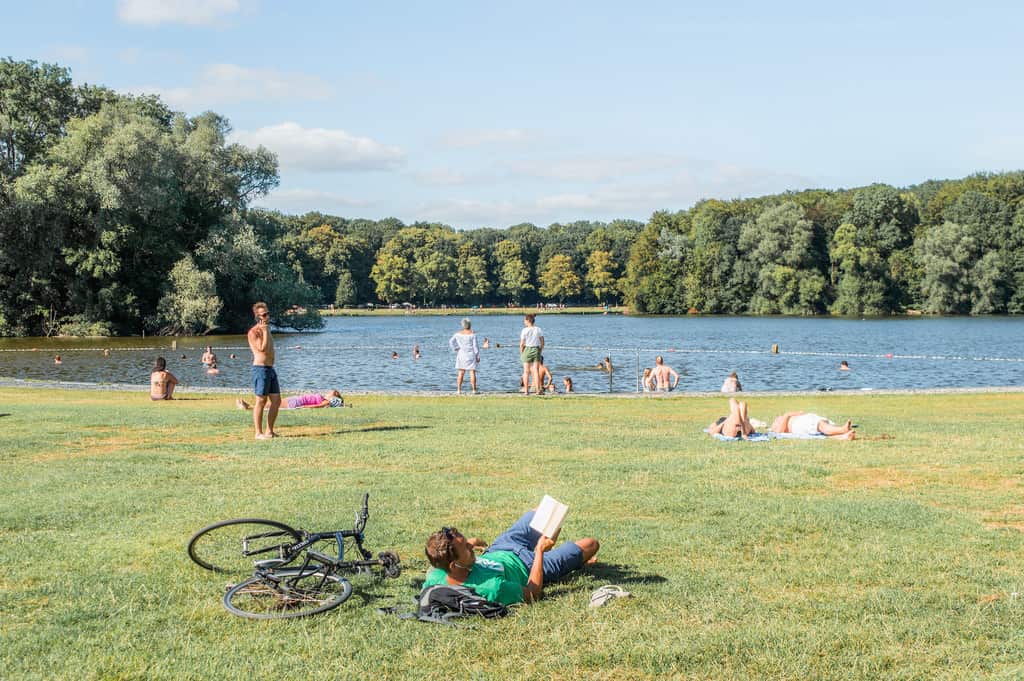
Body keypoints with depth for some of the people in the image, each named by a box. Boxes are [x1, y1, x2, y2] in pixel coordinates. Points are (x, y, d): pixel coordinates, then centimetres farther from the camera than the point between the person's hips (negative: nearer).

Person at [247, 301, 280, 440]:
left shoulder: (266, 330, 18)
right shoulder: (253, 332, -9)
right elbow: (262, 348, -22)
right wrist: (265, 331, -17)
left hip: (270, 369, 8)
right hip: (260, 369, -8)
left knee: (276, 401, 6)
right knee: (261, 401, -5)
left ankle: (269, 431, 13)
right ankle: (258, 433, 0)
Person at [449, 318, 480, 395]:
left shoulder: (458, 334, 1)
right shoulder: (472, 334, -8)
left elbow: (450, 342, -3)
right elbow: (475, 346, -9)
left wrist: (455, 350, 3)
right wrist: (478, 356, -3)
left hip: (461, 355, 3)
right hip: (471, 355, -3)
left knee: (461, 373, 7)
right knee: (472, 373, 0)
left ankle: (458, 390, 3)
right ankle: (474, 390, -1)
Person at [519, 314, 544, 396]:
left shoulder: (524, 330, -7)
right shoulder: (538, 329, 1)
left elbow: (521, 344, -8)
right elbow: (542, 343, 2)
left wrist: (521, 354, 3)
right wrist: (540, 351, 13)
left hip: (527, 350, -2)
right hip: (536, 350, 2)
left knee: (526, 372, 6)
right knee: (536, 371, 3)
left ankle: (526, 390, 8)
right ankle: (538, 390, 0)